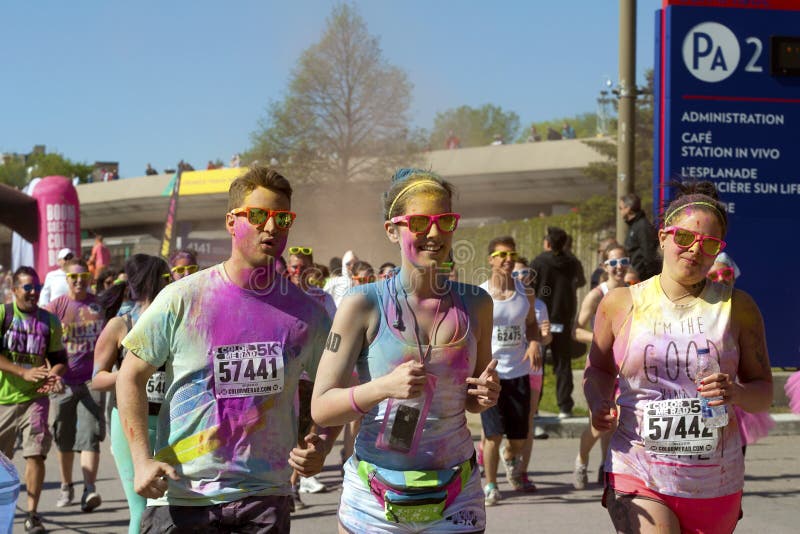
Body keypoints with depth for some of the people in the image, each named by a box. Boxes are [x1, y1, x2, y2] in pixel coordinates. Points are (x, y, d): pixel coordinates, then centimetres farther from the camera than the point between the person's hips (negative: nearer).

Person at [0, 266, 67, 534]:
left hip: (35, 398, 1)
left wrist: (54, 375, -12)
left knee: (36, 454, -10)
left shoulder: (50, 321, 4)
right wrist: (24, 373, -24)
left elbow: (59, 359, 11)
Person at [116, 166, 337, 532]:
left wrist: (321, 447, -5)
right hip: (181, 496, -1)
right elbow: (132, 375, 2)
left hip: (265, 498, 2)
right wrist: (142, 459, -8)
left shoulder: (305, 312, 2)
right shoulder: (182, 299, -4)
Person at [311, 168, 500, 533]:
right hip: (374, 499, -2)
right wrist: (384, 387, -25)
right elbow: (321, 408, -10)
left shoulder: (475, 304, 2)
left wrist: (487, 395, -6)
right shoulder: (363, 304, -8)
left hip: (455, 500, 3)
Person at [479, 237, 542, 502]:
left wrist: (535, 343, -4)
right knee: (493, 433, -8)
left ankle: (510, 457, 43)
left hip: (519, 370, 3)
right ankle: (490, 485, 8)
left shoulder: (525, 292, 6)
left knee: (520, 436, 8)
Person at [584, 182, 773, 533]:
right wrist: (599, 406, -3)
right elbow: (598, 370, 18)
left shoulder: (737, 307, 6)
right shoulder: (620, 304, 4)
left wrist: (736, 393, -14)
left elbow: (764, 391, 8)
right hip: (639, 479, -2)